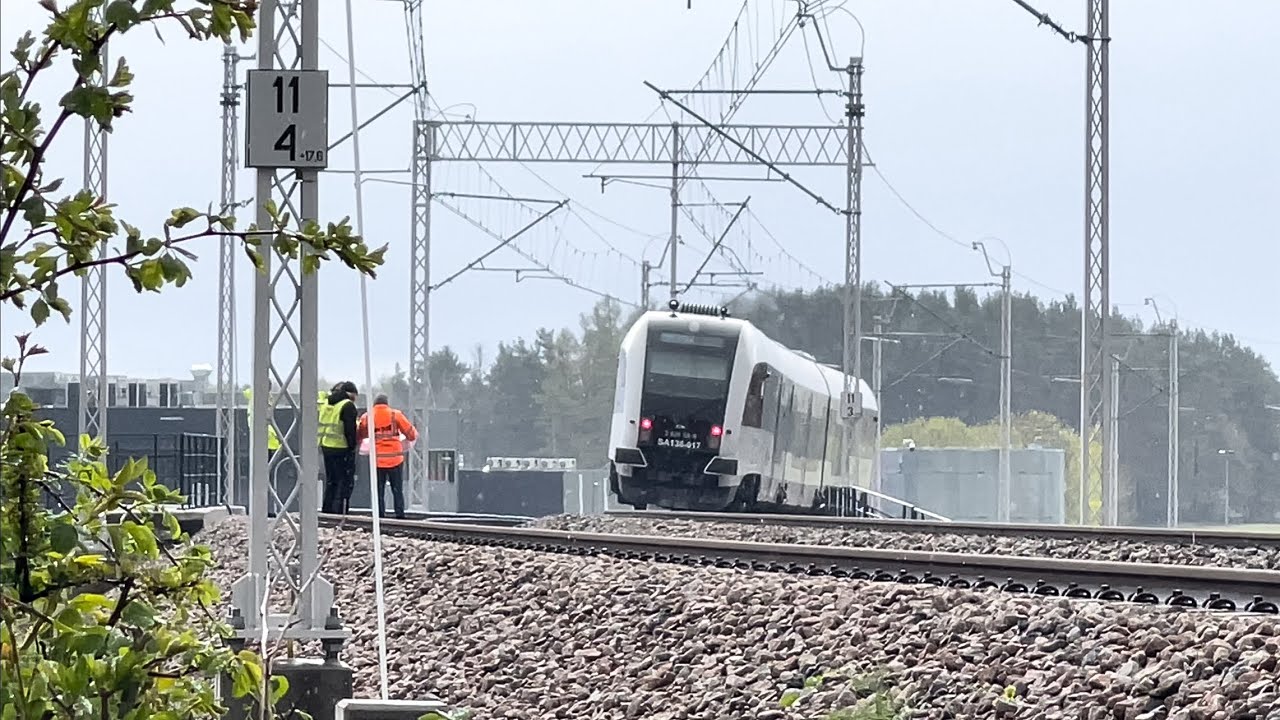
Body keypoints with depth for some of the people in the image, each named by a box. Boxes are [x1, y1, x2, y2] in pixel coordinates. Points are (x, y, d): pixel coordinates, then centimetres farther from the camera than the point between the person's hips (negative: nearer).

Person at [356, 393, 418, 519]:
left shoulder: (367, 417, 2)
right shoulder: (395, 415, -1)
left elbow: (358, 435, 11)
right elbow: (412, 435, 1)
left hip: (377, 460, 1)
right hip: (395, 460, -1)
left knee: (379, 491, 7)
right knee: (397, 491, 8)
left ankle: (380, 516, 3)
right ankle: (400, 515, 4)